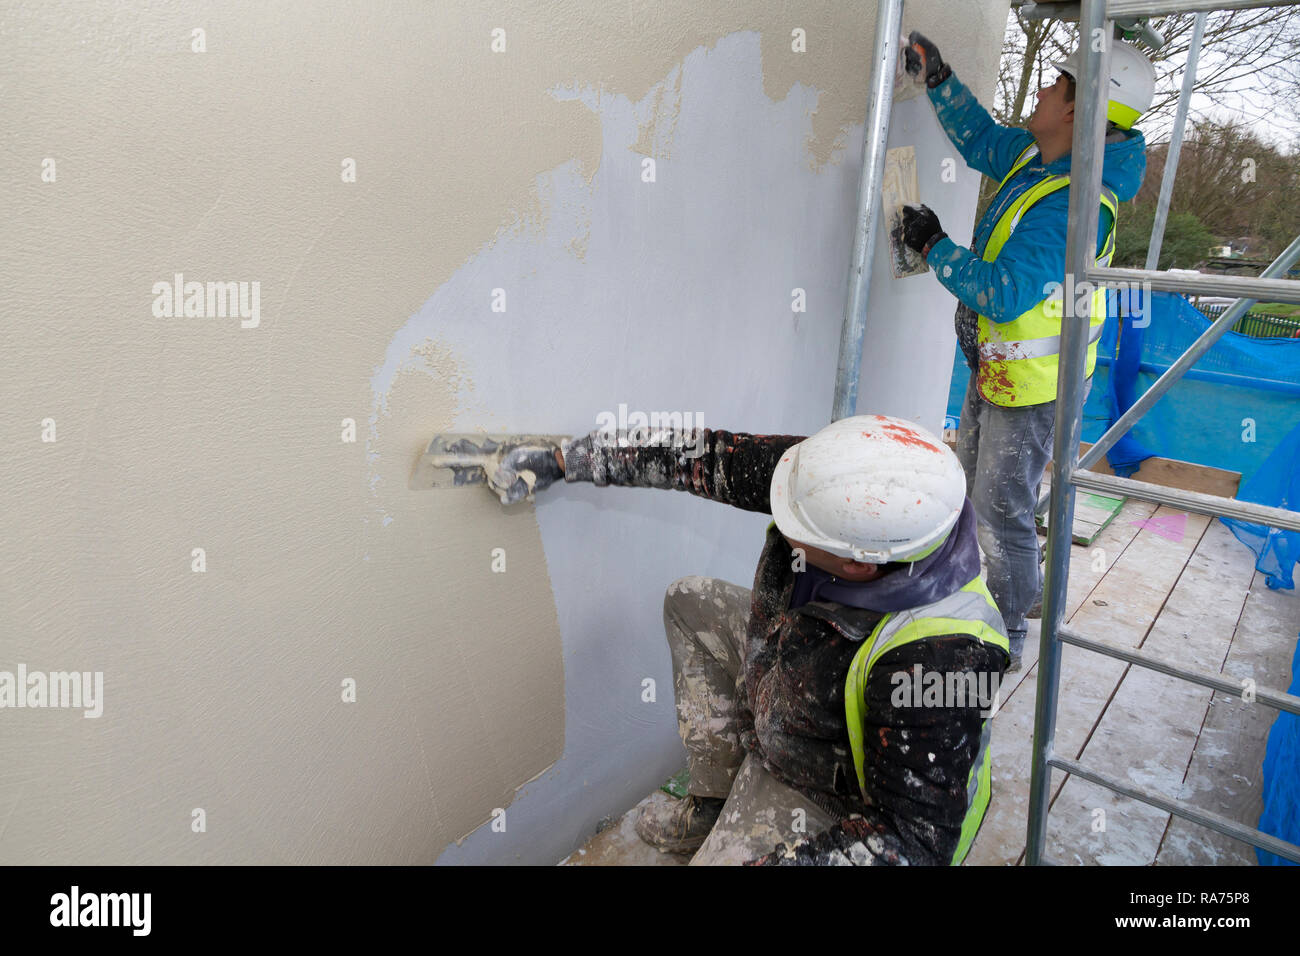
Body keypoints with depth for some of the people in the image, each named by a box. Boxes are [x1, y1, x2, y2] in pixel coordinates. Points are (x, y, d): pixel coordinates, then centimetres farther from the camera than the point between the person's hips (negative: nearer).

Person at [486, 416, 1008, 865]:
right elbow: (708, 457, -16)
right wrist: (562, 459, -12)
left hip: (839, 796, -7)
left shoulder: (936, 659, -42)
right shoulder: (842, 479, -25)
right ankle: (714, 805, 19)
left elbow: (916, 835, -31)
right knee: (691, 602, 12)